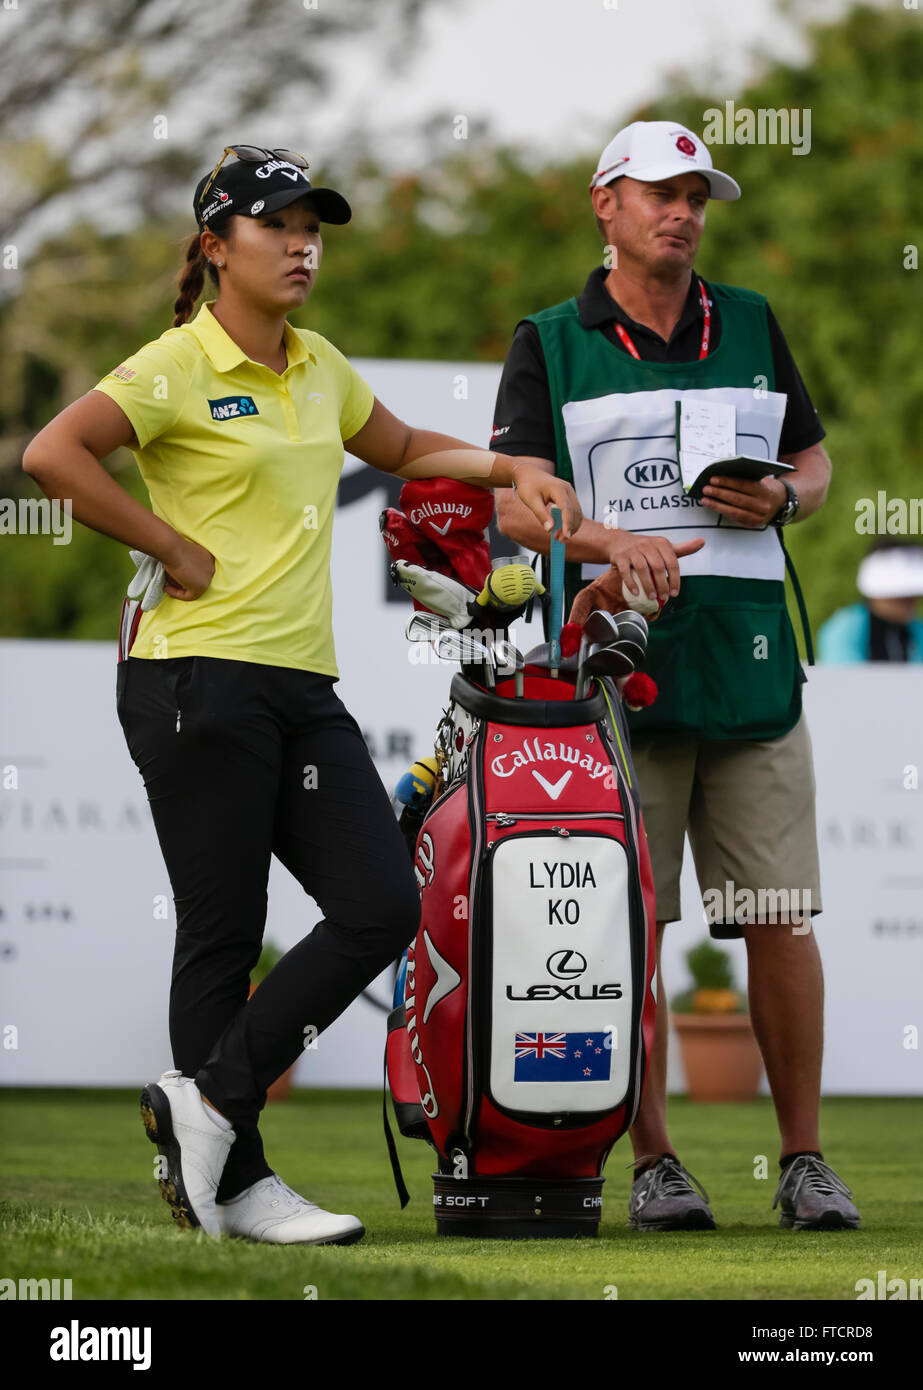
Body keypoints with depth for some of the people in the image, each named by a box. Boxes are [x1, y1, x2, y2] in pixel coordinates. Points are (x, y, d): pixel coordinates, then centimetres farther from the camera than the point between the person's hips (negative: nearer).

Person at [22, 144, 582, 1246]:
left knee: (382, 907, -2)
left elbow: (400, 449, 34)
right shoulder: (177, 367, -7)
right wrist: (174, 550, -16)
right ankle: (232, 1180, 6)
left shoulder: (318, 367, 16)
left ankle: (207, 1097, 7)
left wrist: (507, 470, 19)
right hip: (200, 679, -7)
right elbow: (54, 454, -20)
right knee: (223, 934, -3)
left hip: (304, 687, 8)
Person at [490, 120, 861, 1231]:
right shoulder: (550, 345, 8)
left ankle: (805, 1160, 6)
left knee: (780, 921, -1)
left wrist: (778, 499, 1)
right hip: (619, 658, -2)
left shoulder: (753, 326, 17)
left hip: (751, 658, 2)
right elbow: (515, 501, -3)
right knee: (632, 927, -3)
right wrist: (615, 540, -22)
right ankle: (652, 1160, 4)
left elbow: (815, 461, 25)